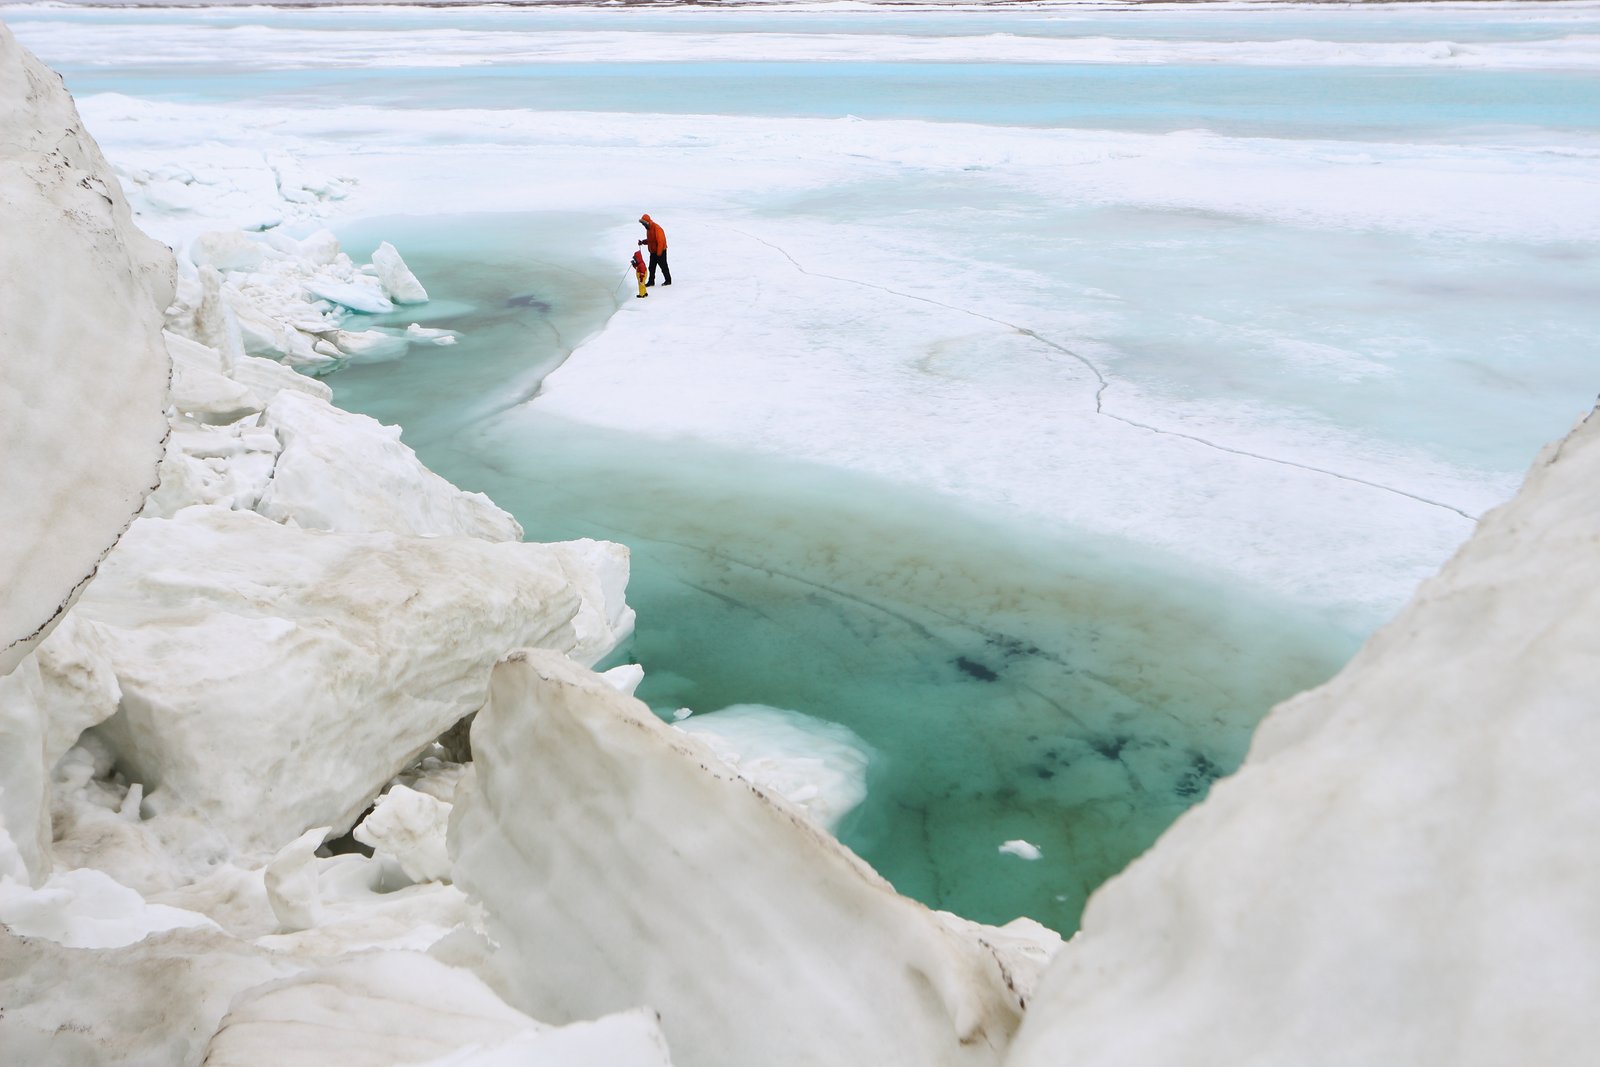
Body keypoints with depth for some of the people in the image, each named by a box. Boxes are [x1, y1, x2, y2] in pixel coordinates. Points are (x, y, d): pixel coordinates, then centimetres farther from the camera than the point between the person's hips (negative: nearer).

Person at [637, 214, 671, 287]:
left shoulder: (656, 228, -22)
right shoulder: (648, 228, 7)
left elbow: (660, 241, -24)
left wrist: (658, 253, -25)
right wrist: (643, 242, 1)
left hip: (660, 251, -9)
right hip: (653, 252, 9)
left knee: (663, 267, 3)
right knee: (651, 267, 9)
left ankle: (668, 280, 15)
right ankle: (651, 281, 16)